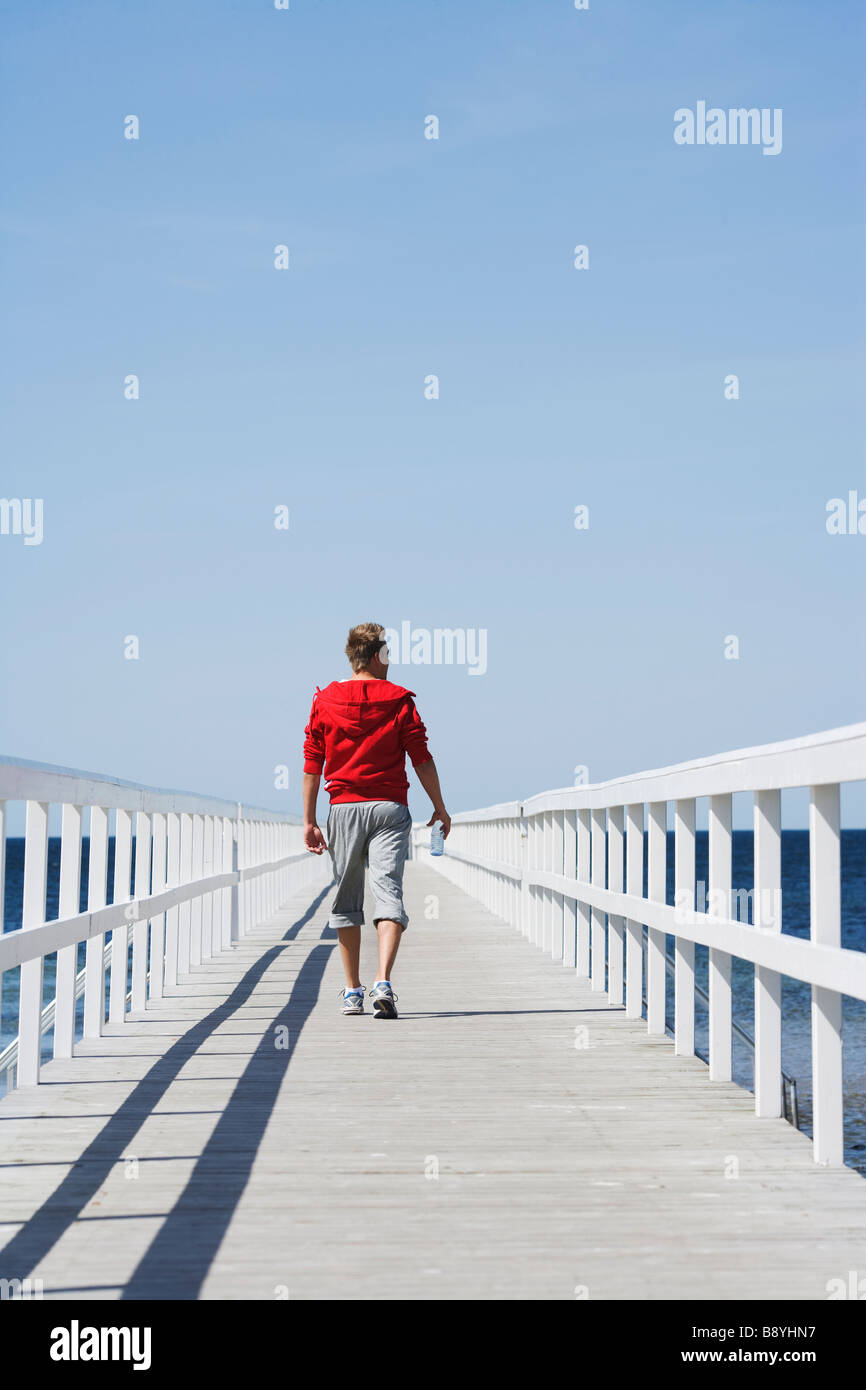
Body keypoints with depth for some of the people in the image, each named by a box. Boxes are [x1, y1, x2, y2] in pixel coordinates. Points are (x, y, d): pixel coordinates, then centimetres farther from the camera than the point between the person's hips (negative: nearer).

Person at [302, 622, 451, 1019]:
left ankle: (352, 990, 14)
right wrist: (440, 807, 10)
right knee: (388, 892, -7)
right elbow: (422, 759, 0)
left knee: (346, 899, 12)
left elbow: (312, 765, 4)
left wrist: (308, 820, 8)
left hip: (344, 807, 2)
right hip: (389, 807, -2)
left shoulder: (325, 701, 5)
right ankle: (383, 983, -24)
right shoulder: (399, 700, 1)